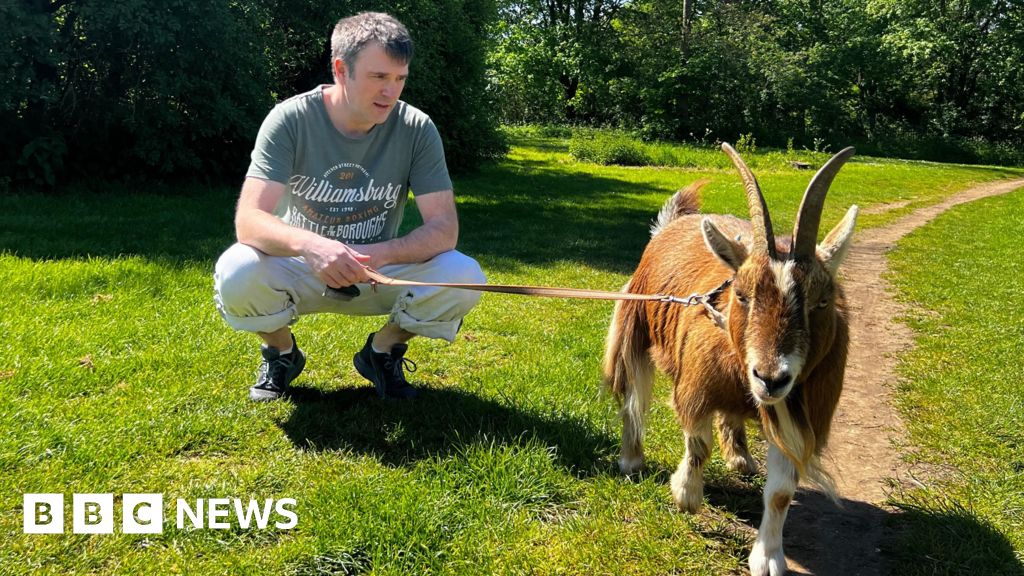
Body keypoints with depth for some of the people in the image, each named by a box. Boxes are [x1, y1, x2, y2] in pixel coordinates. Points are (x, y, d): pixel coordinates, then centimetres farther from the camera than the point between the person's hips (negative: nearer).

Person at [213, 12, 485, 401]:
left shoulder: (417, 129, -14)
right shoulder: (291, 119, -18)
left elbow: (444, 228, -18)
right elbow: (248, 220, -25)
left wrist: (379, 254, -37)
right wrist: (307, 244, -47)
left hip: (379, 272, 1)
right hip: (300, 270, -1)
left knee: (464, 277, -26)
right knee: (235, 274, -32)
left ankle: (383, 352, 5)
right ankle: (281, 354, 4)